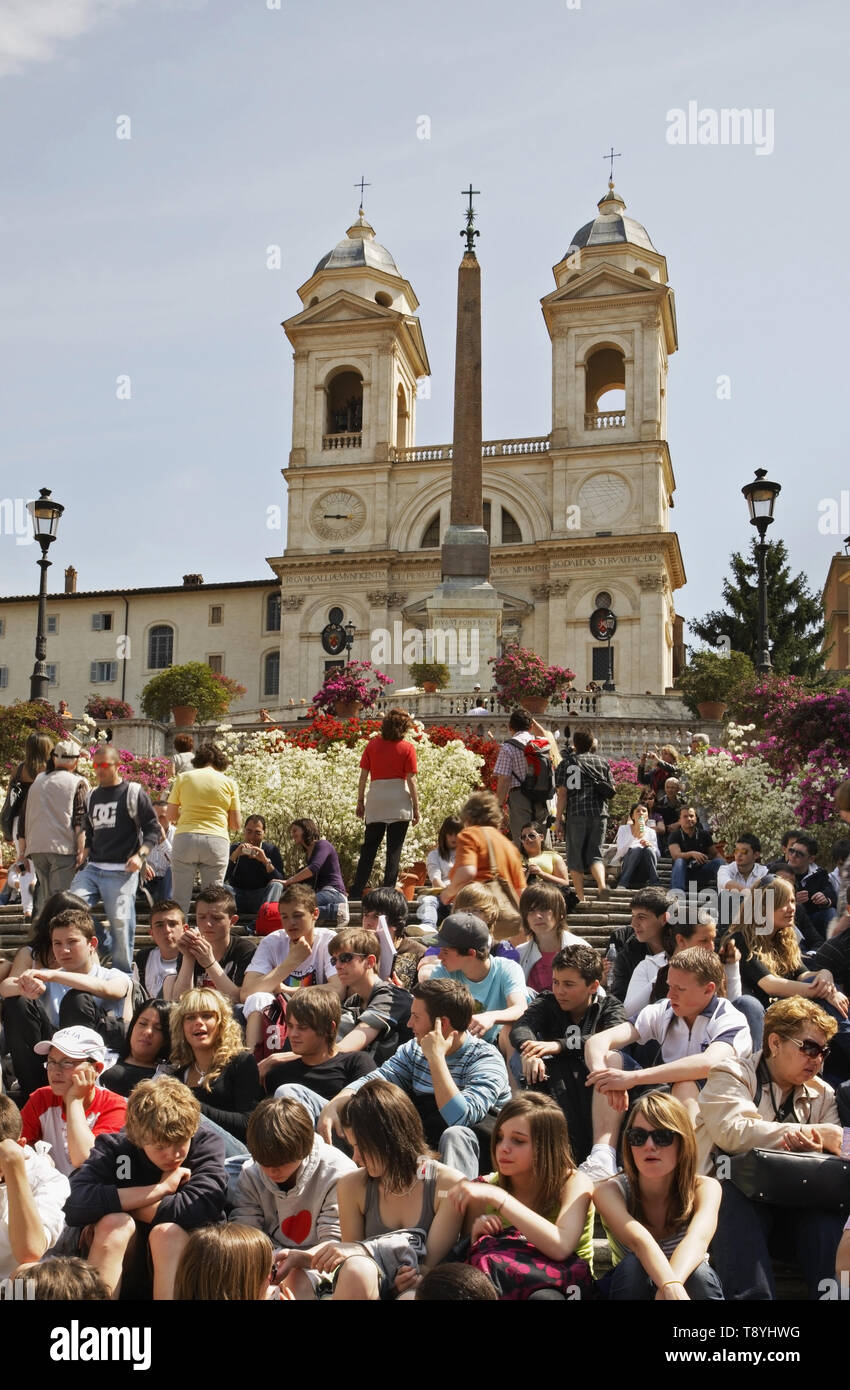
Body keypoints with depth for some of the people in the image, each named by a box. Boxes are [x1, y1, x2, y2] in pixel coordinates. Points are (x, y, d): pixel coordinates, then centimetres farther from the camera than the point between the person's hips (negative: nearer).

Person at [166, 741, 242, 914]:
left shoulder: (183, 778, 9)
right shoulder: (228, 783, 9)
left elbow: (171, 815, 10)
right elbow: (237, 824, 7)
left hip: (185, 837, 0)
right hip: (217, 841, 0)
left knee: (180, 899, 3)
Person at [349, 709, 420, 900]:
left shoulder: (372, 744, 4)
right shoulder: (407, 748, -3)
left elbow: (363, 776, 4)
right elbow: (411, 780, -5)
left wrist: (360, 801, 12)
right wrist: (416, 808, 0)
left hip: (375, 799, 3)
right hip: (399, 801, -3)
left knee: (369, 848, 10)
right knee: (394, 849, 2)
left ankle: (356, 891, 8)